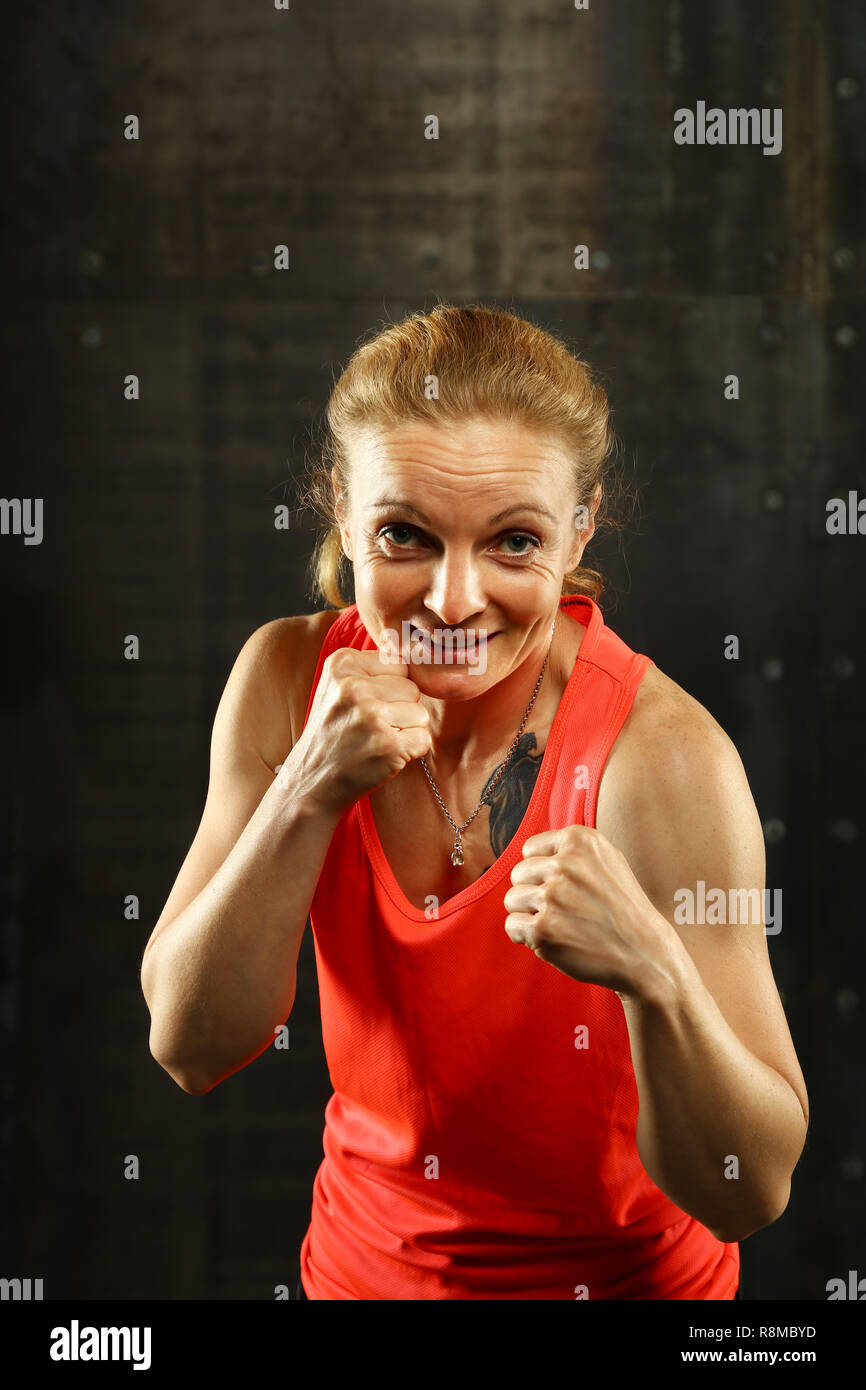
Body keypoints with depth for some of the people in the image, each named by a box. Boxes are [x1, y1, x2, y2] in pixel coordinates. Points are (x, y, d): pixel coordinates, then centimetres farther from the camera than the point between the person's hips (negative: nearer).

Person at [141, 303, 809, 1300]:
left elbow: (750, 1194, -24)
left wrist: (656, 976, -42)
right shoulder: (286, 678, -15)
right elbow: (191, 1049, -17)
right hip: (361, 1259, 3)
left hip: (617, 1275, -3)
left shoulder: (663, 759, -26)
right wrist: (308, 794, -30)